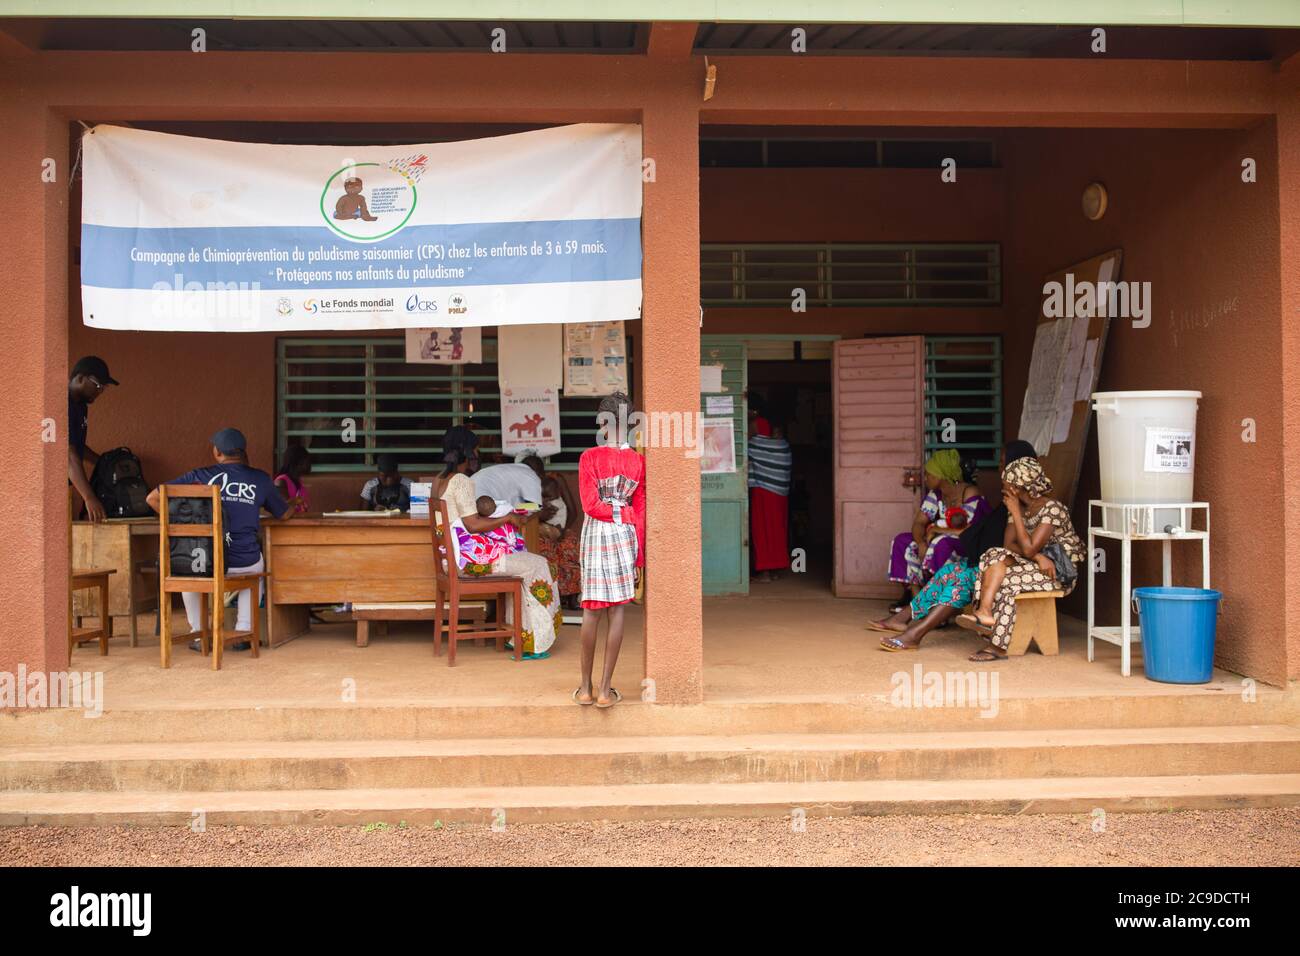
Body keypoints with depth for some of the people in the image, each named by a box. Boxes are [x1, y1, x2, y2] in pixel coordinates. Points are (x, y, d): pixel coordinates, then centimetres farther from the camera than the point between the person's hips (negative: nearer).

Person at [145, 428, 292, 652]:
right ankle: (243, 633, 28)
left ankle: (199, 635, 33)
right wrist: (296, 506, 41)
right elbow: (285, 514, 18)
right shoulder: (260, 479, 3)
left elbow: (152, 498, 5)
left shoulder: (199, 476, 2)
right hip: (244, 564, 0)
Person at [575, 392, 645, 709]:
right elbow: (640, 512, 2)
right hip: (626, 536, 2)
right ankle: (605, 689, 5)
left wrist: (612, 510, 2)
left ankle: (586, 687, 12)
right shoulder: (638, 460, 1)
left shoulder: (590, 457, -7)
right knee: (617, 611, 4)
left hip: (596, 533, -2)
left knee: (592, 611, 6)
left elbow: (591, 505, -12)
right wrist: (637, 548, 6)